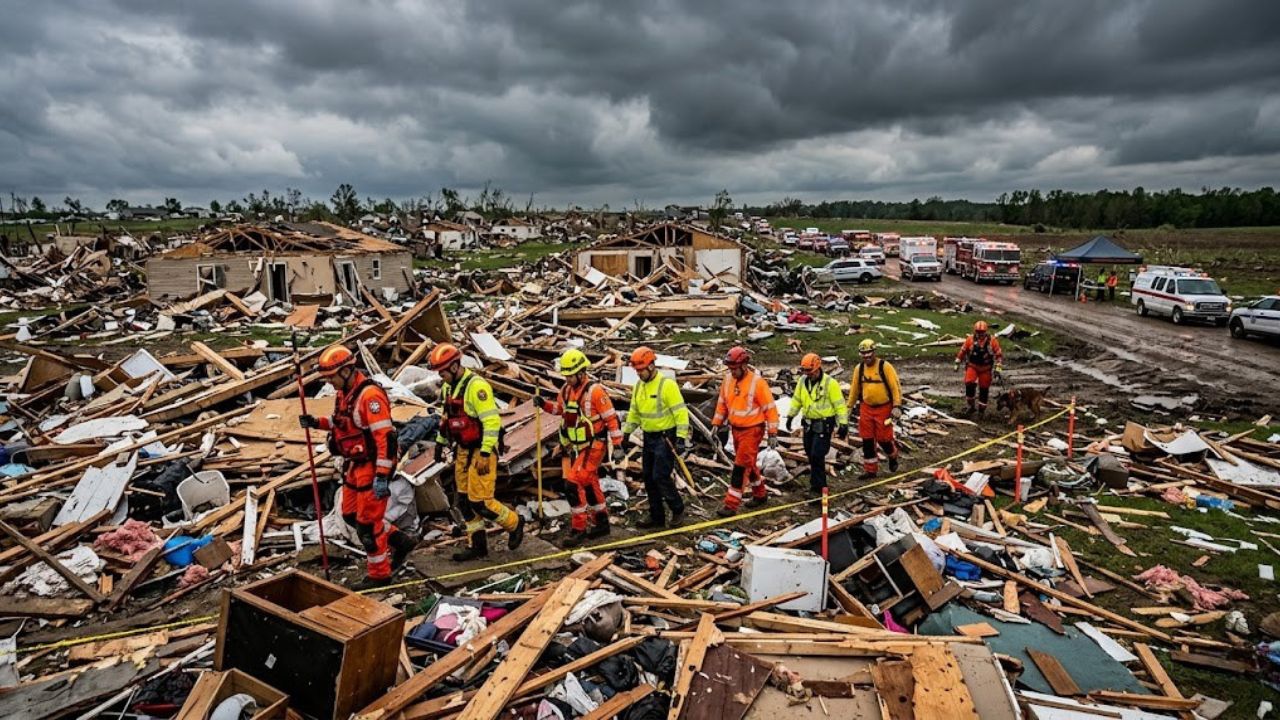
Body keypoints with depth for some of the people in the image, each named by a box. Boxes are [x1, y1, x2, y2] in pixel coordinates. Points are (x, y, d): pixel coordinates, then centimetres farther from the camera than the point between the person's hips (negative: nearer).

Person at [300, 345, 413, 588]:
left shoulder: (370, 395, -23)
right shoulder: (344, 393, 7)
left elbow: (386, 438, -27)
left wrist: (381, 477, -30)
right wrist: (317, 423, 8)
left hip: (372, 466, -10)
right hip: (355, 466, 10)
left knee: (368, 522, 1)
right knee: (351, 515, 18)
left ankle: (379, 574, 18)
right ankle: (398, 541, 29)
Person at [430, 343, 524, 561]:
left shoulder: (476, 386, -21)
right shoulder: (448, 387, 8)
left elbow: (492, 422, -24)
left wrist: (485, 455, -25)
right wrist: (440, 442, 21)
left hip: (481, 451, -9)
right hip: (462, 450, 9)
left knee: (480, 501, -6)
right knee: (465, 500, 12)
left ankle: (514, 523, 17)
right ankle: (476, 544, 24)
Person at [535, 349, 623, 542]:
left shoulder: (595, 391, -19)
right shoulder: (566, 389, 4)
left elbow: (611, 419, -17)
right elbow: (559, 408, 22)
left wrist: (617, 446, -17)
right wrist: (544, 404, 1)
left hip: (594, 445, -8)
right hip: (577, 446, 8)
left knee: (574, 481, -14)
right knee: (590, 483, 17)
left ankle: (578, 528, -3)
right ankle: (602, 522, 32)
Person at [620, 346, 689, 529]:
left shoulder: (667, 384, -16)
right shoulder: (638, 386, 7)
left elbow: (681, 411, -18)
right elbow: (634, 413, 17)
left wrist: (681, 437, -22)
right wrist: (626, 433, 13)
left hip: (666, 438, -8)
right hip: (648, 438, 8)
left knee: (661, 477, -9)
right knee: (648, 477, 10)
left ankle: (677, 509, 13)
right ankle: (656, 516, 21)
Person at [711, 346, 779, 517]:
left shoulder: (757, 382, -18)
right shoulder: (728, 378, -1)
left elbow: (770, 408, -13)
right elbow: (722, 402, 11)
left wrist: (772, 433, -13)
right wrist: (716, 424, 8)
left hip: (752, 430, -6)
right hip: (736, 429, 7)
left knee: (741, 466, -6)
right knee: (748, 463, 19)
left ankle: (731, 504, 0)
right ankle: (760, 493, 38)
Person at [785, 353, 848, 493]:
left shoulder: (830, 383, -13)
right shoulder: (803, 381, 3)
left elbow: (840, 405, -10)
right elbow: (796, 399, 16)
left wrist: (843, 424, -13)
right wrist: (790, 416, 14)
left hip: (824, 425, -6)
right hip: (808, 423, 6)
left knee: (817, 455, -10)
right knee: (811, 454, 12)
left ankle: (818, 487, -1)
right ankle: (818, 482, 27)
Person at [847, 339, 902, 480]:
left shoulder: (885, 366, -12)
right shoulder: (859, 368, 2)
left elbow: (896, 387, -11)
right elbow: (854, 389, 12)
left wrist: (897, 406, -16)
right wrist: (849, 406, 15)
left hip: (883, 409, -4)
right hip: (866, 409, 4)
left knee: (884, 439, 1)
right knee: (867, 441, 5)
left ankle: (893, 456, 34)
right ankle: (870, 470, 16)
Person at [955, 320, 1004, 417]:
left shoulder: (992, 340, -10)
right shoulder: (970, 339, -9)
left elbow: (999, 354, -4)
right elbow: (962, 351, 3)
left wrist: (998, 368, -9)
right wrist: (957, 363, 8)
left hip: (985, 369, 0)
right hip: (972, 366, 0)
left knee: (984, 389, 6)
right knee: (969, 384, -21)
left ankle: (981, 410, 22)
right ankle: (970, 405, -2)